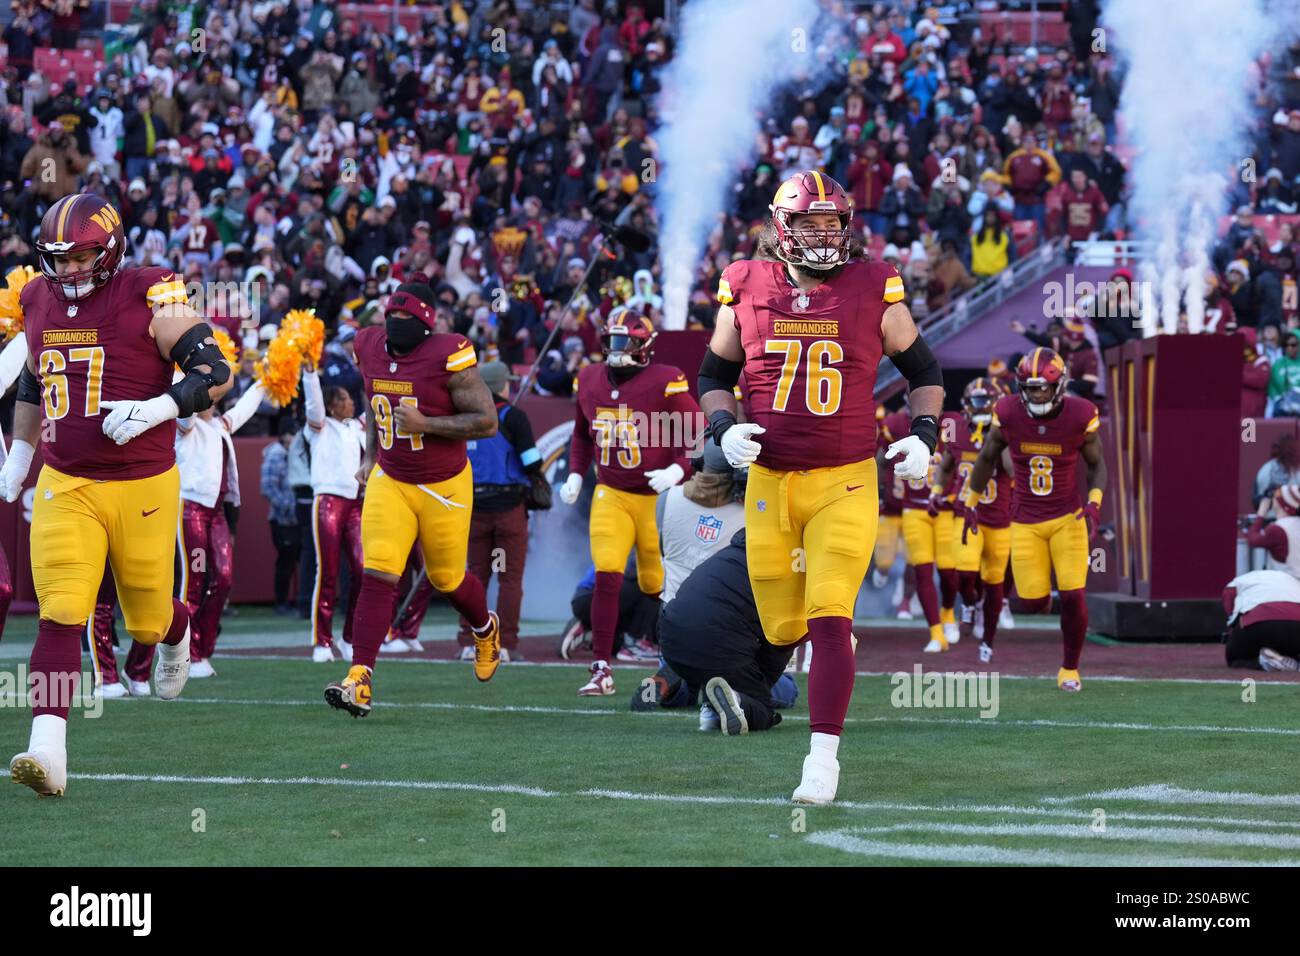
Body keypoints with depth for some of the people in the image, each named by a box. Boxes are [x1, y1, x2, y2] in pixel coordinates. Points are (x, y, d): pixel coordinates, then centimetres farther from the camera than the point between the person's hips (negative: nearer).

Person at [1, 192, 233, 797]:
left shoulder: (151, 300, -9)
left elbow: (214, 373, -10)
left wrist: (157, 409, -24)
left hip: (143, 486, -3)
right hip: (64, 488, 3)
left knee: (148, 620, 12)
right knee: (60, 617, -14)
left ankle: (177, 631, 51)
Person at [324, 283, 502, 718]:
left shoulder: (447, 358, -19)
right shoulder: (371, 349, -1)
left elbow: (487, 421, -18)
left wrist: (425, 424, -25)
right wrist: (370, 456, 13)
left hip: (444, 487, -3)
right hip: (390, 482, 3)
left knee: (447, 579, 14)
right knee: (378, 576, -13)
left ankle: (486, 630, 49)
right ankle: (359, 681, -19)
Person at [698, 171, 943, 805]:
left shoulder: (874, 292, -2)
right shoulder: (747, 290, 1)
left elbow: (923, 370, 12)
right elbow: (714, 376, 15)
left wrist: (924, 436, -2)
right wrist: (725, 429, -4)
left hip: (844, 484, -2)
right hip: (768, 481, 2)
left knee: (829, 624, -14)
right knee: (783, 627, 8)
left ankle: (823, 756, -11)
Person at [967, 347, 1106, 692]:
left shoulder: (1079, 416, -14)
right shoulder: (1009, 414, -11)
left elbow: (1096, 463, 1)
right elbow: (987, 458, 6)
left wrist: (1094, 504, -14)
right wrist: (971, 502, 13)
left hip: (1067, 518, -1)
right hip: (1026, 521, 1)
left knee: (1073, 597, -10)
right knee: (1033, 603, -4)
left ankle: (1070, 669, 13)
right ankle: (1041, 594, 37)